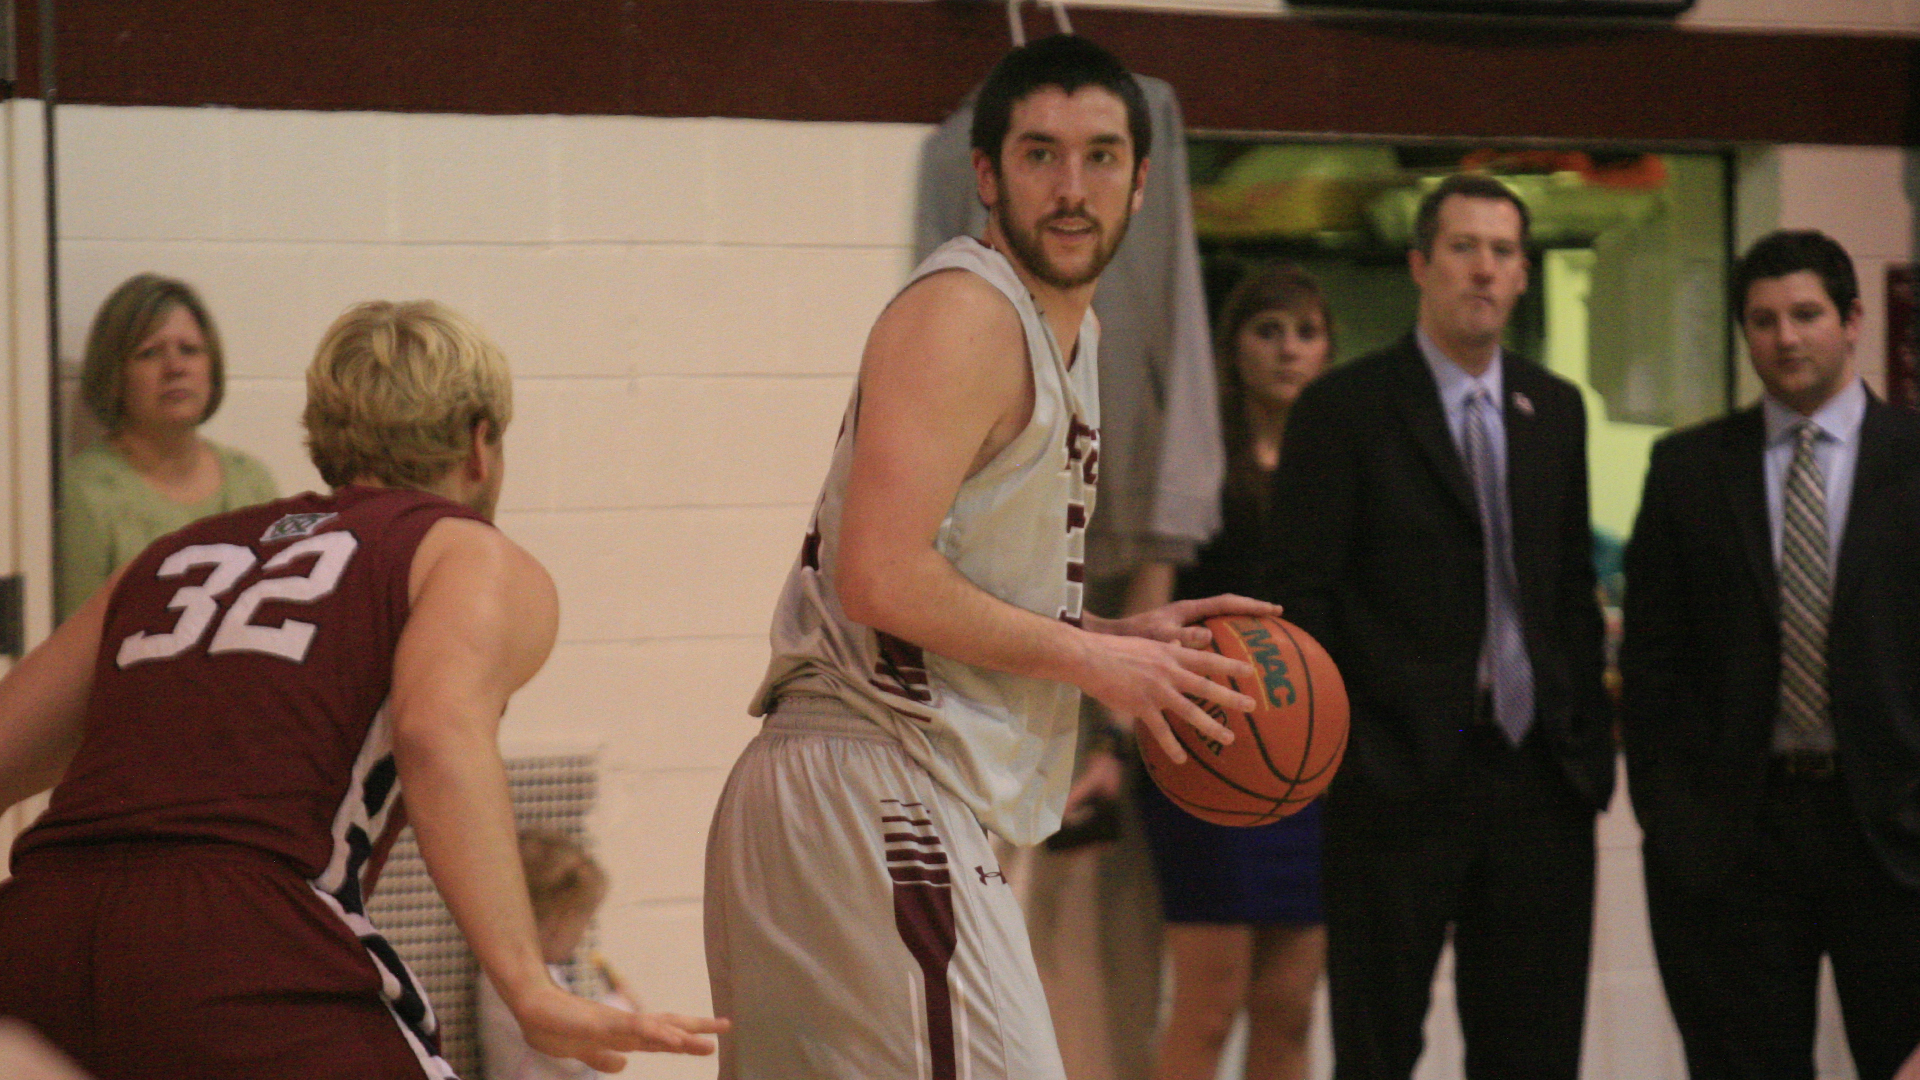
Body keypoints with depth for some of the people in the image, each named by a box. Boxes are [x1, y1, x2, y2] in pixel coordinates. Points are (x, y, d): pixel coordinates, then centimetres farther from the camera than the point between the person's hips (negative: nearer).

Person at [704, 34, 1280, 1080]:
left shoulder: (1064, 330, 20)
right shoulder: (962, 312, -12)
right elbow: (880, 579, -21)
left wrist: (1121, 636, 10)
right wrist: (1089, 658, -12)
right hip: (872, 787, -10)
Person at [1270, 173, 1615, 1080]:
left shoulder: (1555, 410, 14)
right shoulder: (1343, 409, -3)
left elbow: (1574, 588, 17)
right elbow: (1301, 598, -7)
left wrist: (1591, 739, 9)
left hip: (1539, 774, 5)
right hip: (1399, 784, -5)